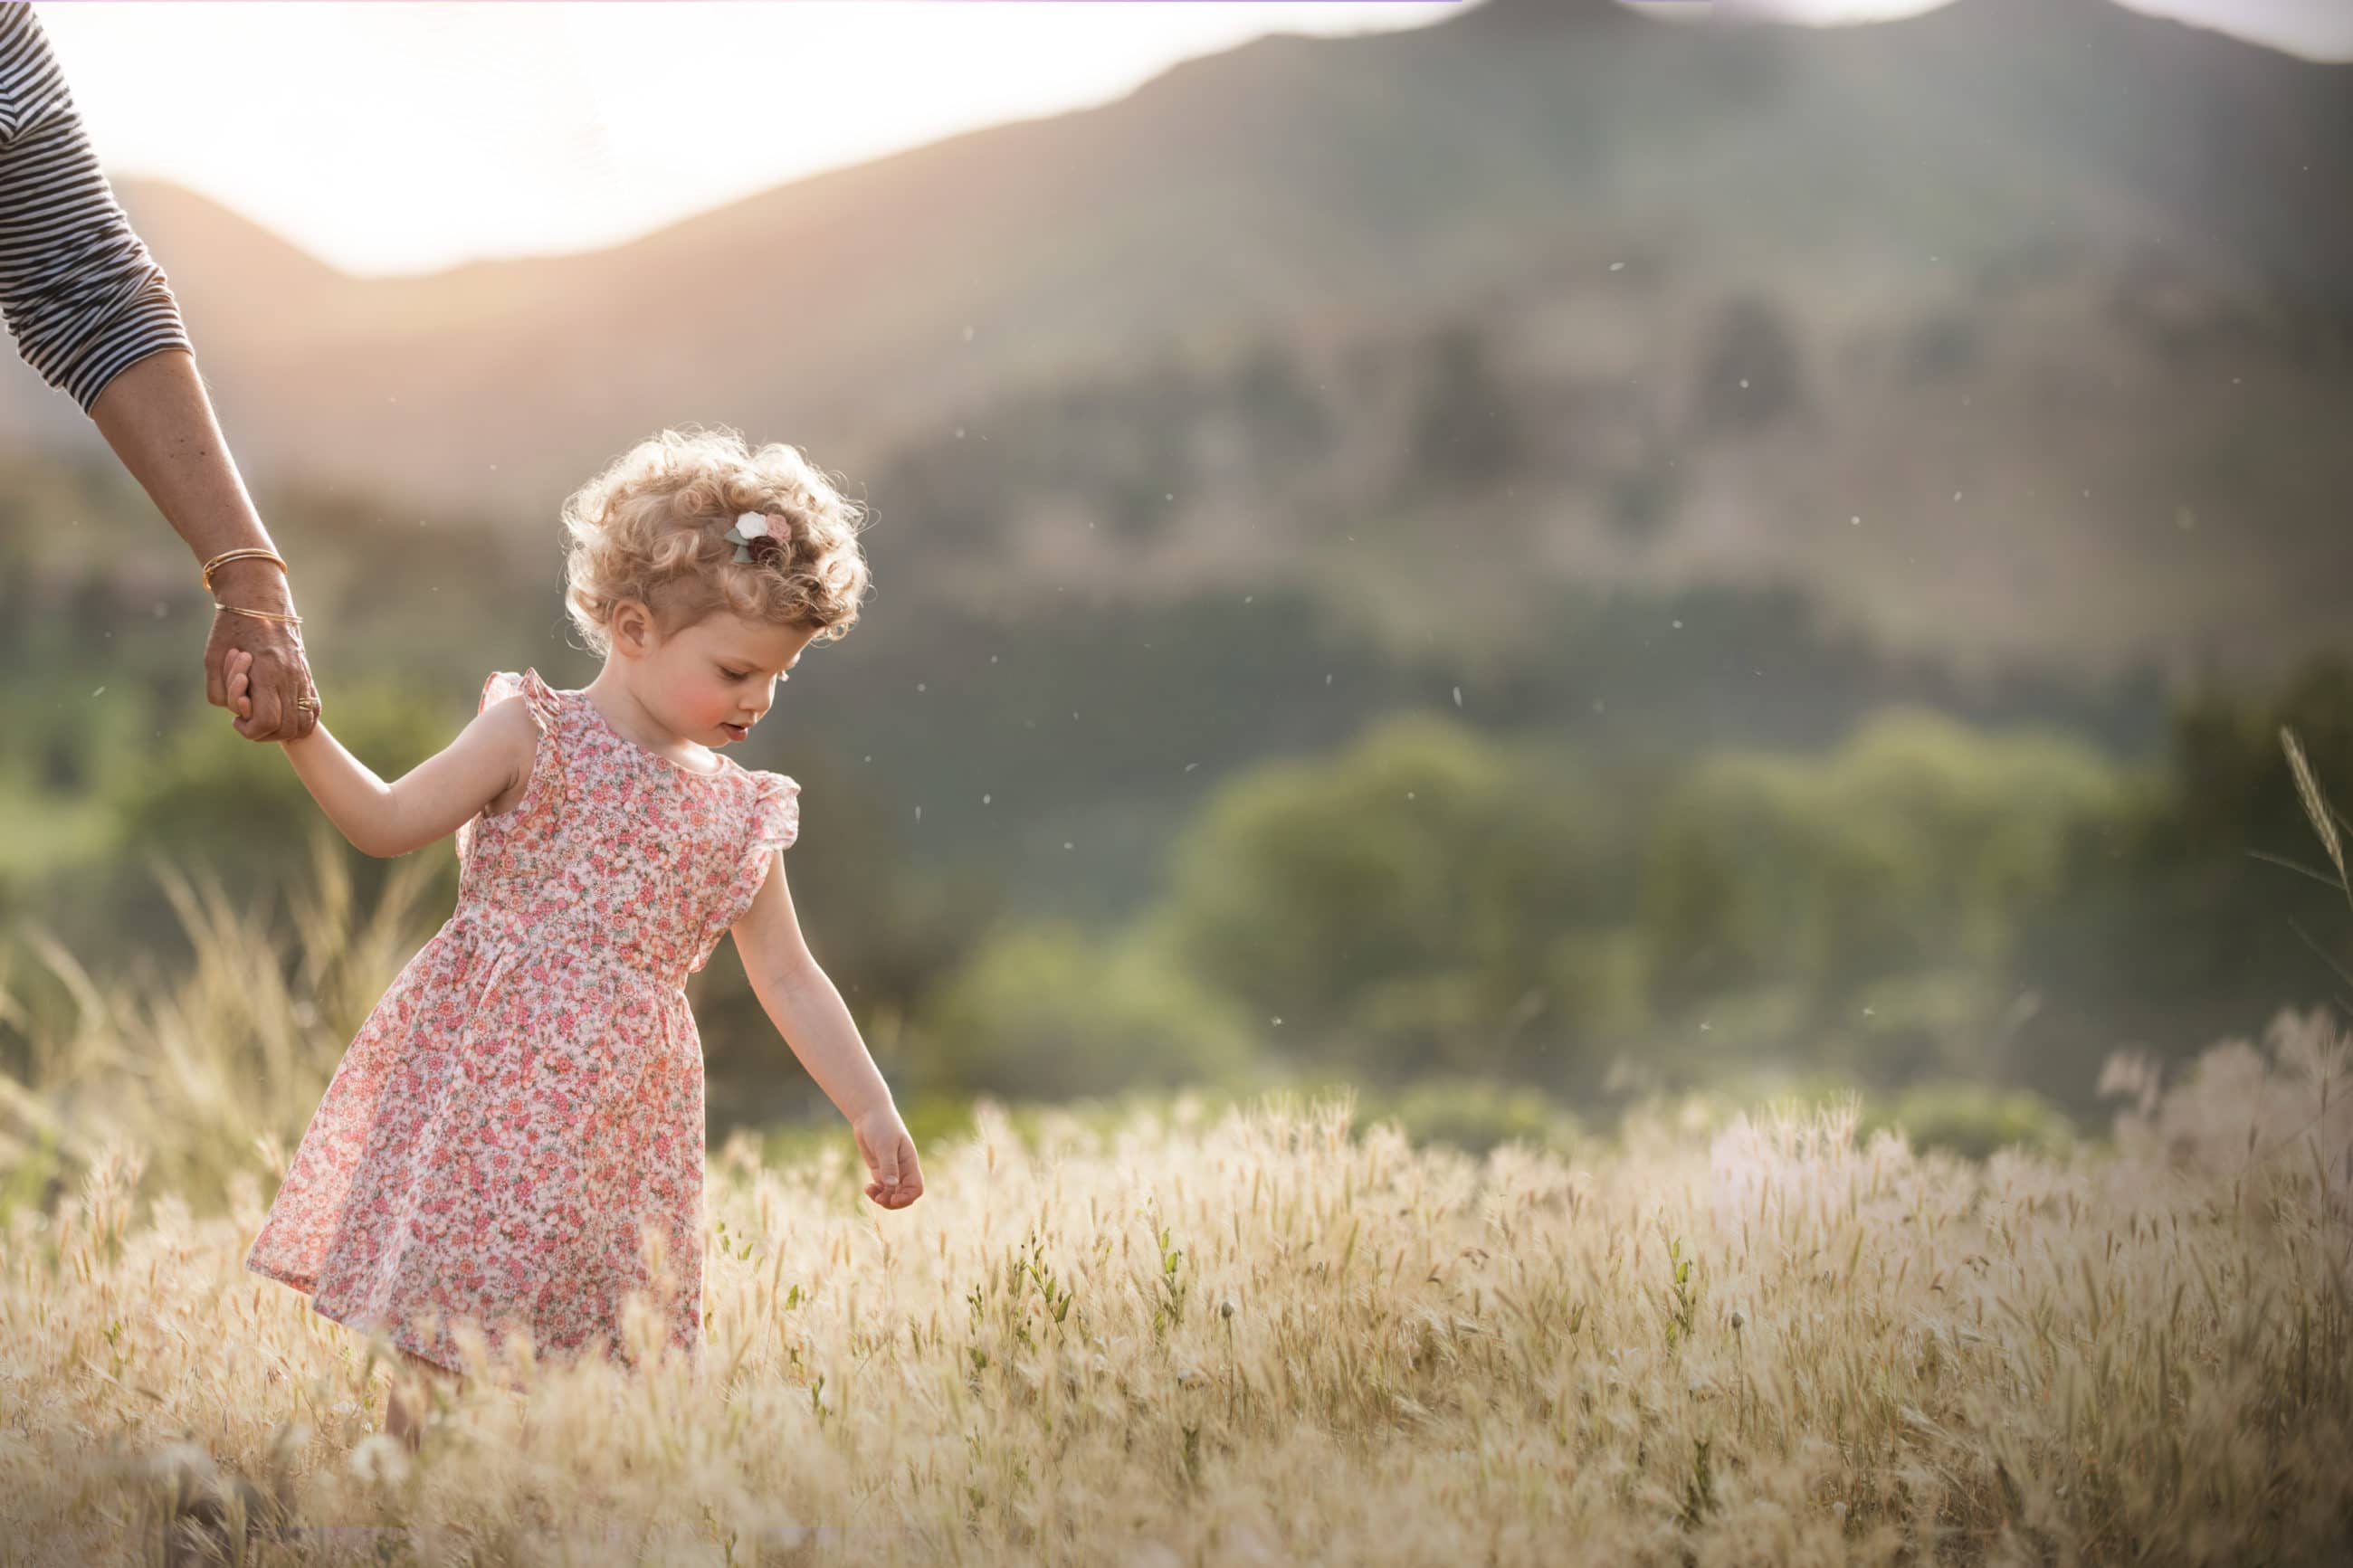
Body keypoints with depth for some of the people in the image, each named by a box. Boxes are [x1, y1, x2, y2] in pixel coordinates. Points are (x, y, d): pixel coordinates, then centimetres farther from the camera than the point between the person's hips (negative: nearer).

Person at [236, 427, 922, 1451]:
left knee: (595, 1335, 0)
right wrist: (301, 732, -14)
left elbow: (787, 978, 16)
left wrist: (871, 1110, 12)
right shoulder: (536, 737, -1)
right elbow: (387, 823, 1)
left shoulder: (740, 813, 11)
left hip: (618, 1115, 4)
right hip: (490, 1079, -4)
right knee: (449, 1331, -8)